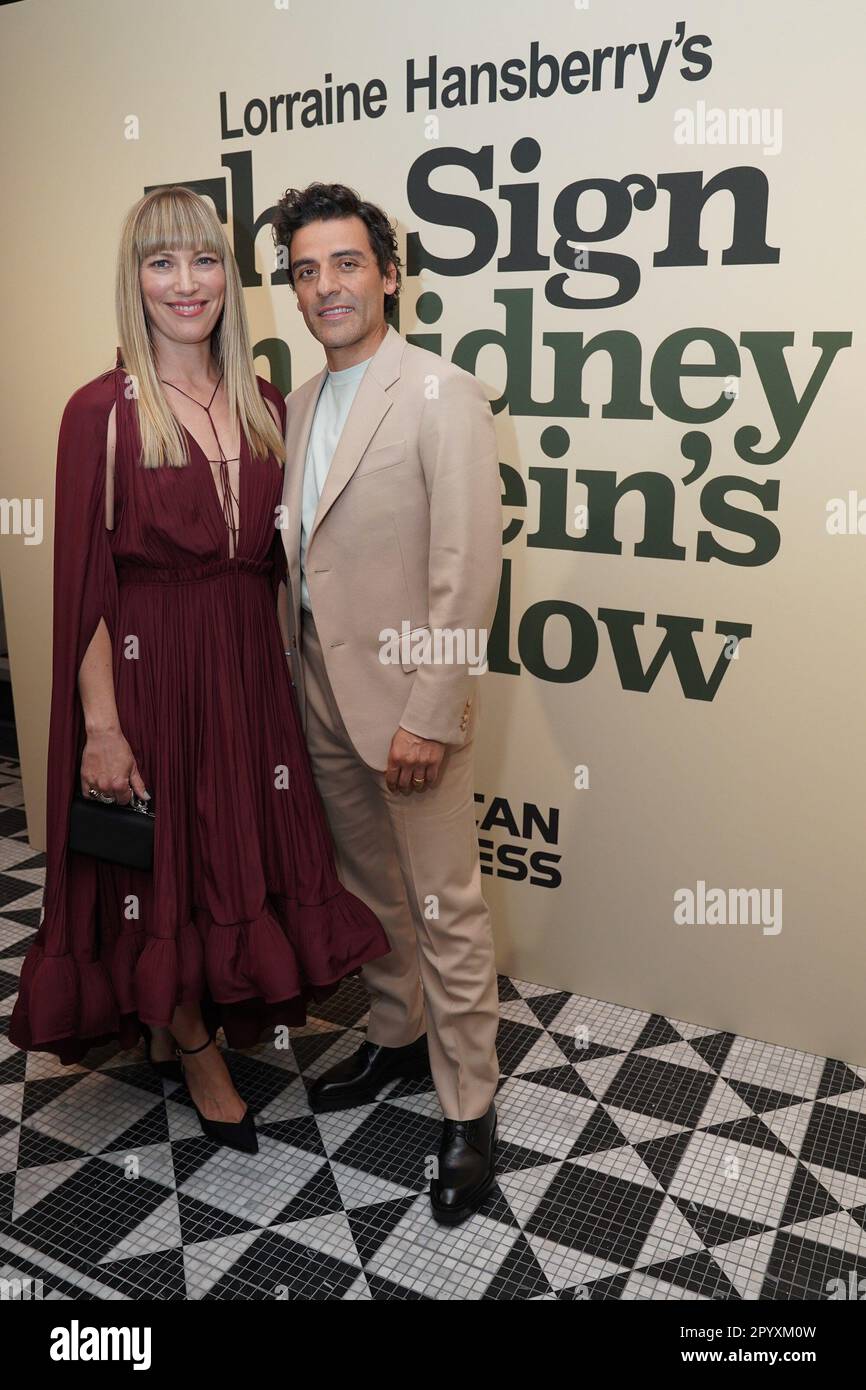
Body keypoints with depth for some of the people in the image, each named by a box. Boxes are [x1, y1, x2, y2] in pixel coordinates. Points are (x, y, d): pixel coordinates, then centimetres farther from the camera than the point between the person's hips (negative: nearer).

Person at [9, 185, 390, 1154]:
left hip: (247, 669, 5)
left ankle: (169, 1031, 40)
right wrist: (101, 727, -15)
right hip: (146, 671, -5)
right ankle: (198, 1055, 34)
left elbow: (272, 559, 11)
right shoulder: (102, 411, -9)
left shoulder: (265, 408, 6)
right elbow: (83, 582, -11)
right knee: (162, 870, 9)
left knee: (239, 861, 14)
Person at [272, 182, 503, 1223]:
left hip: (406, 699, -7)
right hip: (322, 694, 7)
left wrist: (429, 716, -19)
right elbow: (303, 556, 14)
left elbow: (468, 571, -17)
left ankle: (468, 1108, 21)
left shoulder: (442, 396, -12)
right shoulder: (303, 404, 11)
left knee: (444, 909, 3)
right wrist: (298, 679, 10)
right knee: (367, 890, 21)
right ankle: (395, 1037, 42)